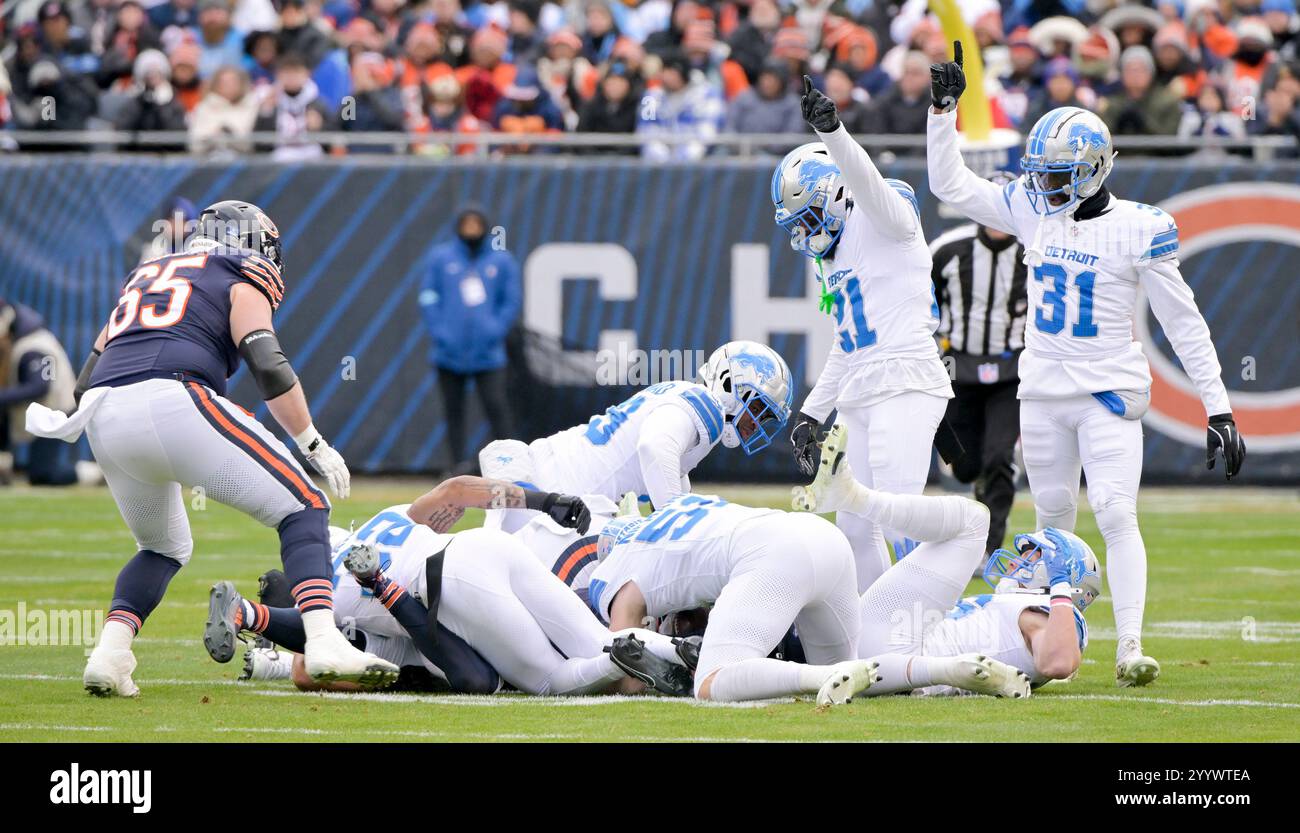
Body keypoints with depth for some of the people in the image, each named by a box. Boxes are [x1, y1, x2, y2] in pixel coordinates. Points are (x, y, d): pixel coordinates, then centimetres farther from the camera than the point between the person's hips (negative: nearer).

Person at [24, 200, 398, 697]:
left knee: (164, 549, 28)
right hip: (173, 402, -6)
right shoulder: (241, 284, 16)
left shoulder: (143, 278, 33)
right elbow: (269, 367, 0)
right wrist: (314, 446, 5)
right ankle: (323, 643, -16)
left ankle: (109, 654, 5)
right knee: (304, 510, 3)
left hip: (105, 426, 6)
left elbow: (85, 386, 29)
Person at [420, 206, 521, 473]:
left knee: (497, 406, -11)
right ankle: (458, 464, 10)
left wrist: (495, 330, -8)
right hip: (450, 352, 1)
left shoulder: (502, 260, 7)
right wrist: (440, 331, -8)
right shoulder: (440, 258, 6)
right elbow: (428, 298, 4)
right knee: (454, 411, 5)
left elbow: (512, 301, 6)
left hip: (487, 353, -1)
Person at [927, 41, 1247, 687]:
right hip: (1042, 391, 5)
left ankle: (1130, 648, -19)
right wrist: (944, 108, 1)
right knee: (1053, 516, 12)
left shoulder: (1138, 230, -12)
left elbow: (1183, 323, -8)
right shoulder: (1032, 210, 3)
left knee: (1115, 513, -16)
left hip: (1109, 391, -5)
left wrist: (1218, 409, -9)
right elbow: (950, 186, 11)